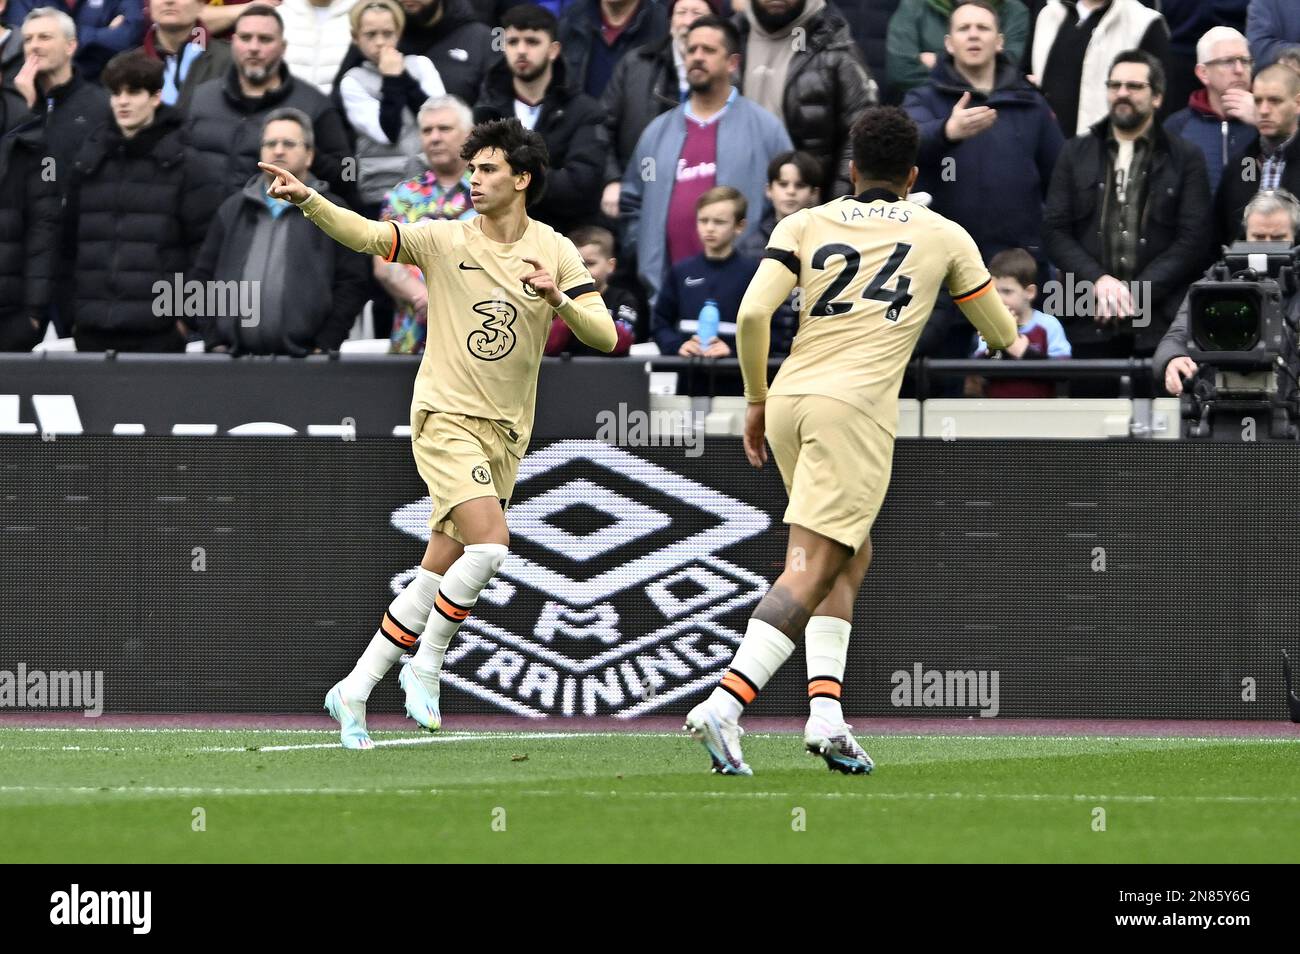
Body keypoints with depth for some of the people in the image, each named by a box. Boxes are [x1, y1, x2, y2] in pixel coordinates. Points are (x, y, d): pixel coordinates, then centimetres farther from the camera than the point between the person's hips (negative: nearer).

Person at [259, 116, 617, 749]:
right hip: (446, 418, -3)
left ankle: (353, 692, 14)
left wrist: (558, 299, -23)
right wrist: (306, 200, -31)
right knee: (489, 544, -23)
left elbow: (604, 336, -4)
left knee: (436, 577, 4)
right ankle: (426, 664, -4)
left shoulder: (555, 252, 3)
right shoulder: (445, 241, -2)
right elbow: (365, 235, -15)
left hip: (506, 433, 3)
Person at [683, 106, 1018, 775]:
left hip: (790, 396, 5)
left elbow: (752, 313, 0)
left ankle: (825, 713, 6)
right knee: (812, 568, -11)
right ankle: (725, 704, -27)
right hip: (856, 405, -5)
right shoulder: (945, 237, 13)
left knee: (848, 560, 19)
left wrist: (756, 402, 12)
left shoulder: (804, 226, 14)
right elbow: (1003, 335, 23)